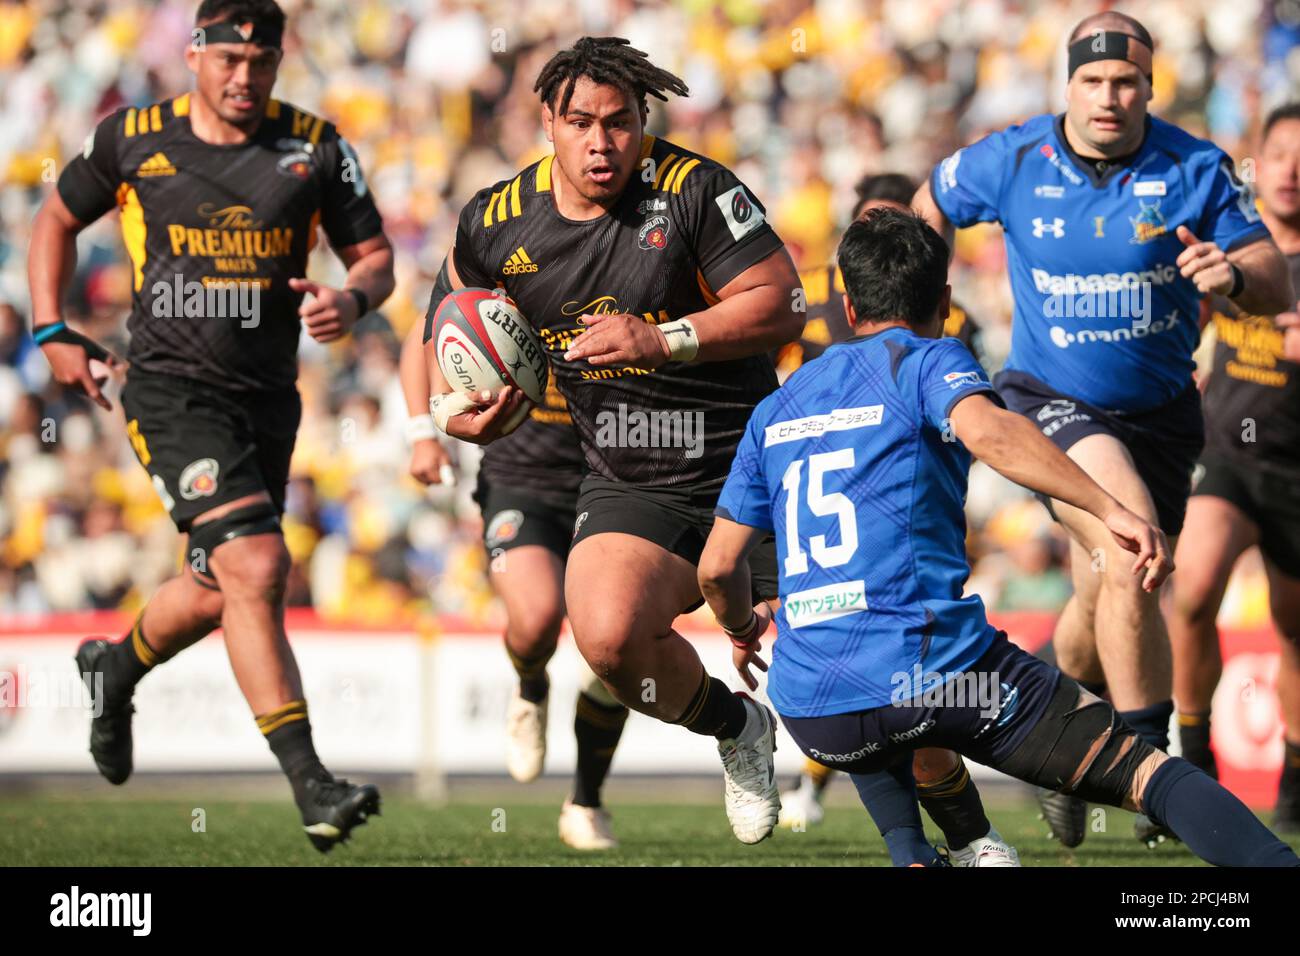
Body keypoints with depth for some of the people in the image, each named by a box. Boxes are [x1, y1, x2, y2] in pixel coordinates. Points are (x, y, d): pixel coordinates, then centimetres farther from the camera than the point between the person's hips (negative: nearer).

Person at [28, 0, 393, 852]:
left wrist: (351, 301, -18)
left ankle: (116, 668, 49)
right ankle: (309, 783, -23)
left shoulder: (315, 146, 1)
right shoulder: (131, 140, -1)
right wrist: (51, 329, 6)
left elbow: (375, 256, 4)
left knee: (220, 592, 16)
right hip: (173, 390, -4)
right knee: (254, 568, -21)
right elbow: (59, 220, 15)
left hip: (269, 398, 4)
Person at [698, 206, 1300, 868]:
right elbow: (985, 429, -19)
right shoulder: (926, 362, 4)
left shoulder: (775, 410, 19)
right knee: (1145, 770, -6)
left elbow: (718, 565, 17)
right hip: (938, 674, -5)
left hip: (811, 713, 5)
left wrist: (742, 632, 38)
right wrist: (1111, 511, -24)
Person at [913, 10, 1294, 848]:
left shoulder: (1196, 169, -10)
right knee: (1129, 542, -28)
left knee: (1106, 602, 10)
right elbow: (928, 210, 11)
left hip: (1159, 410, 2)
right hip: (1052, 401, -2)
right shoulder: (1010, 162, -9)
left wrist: (1233, 271, -35)